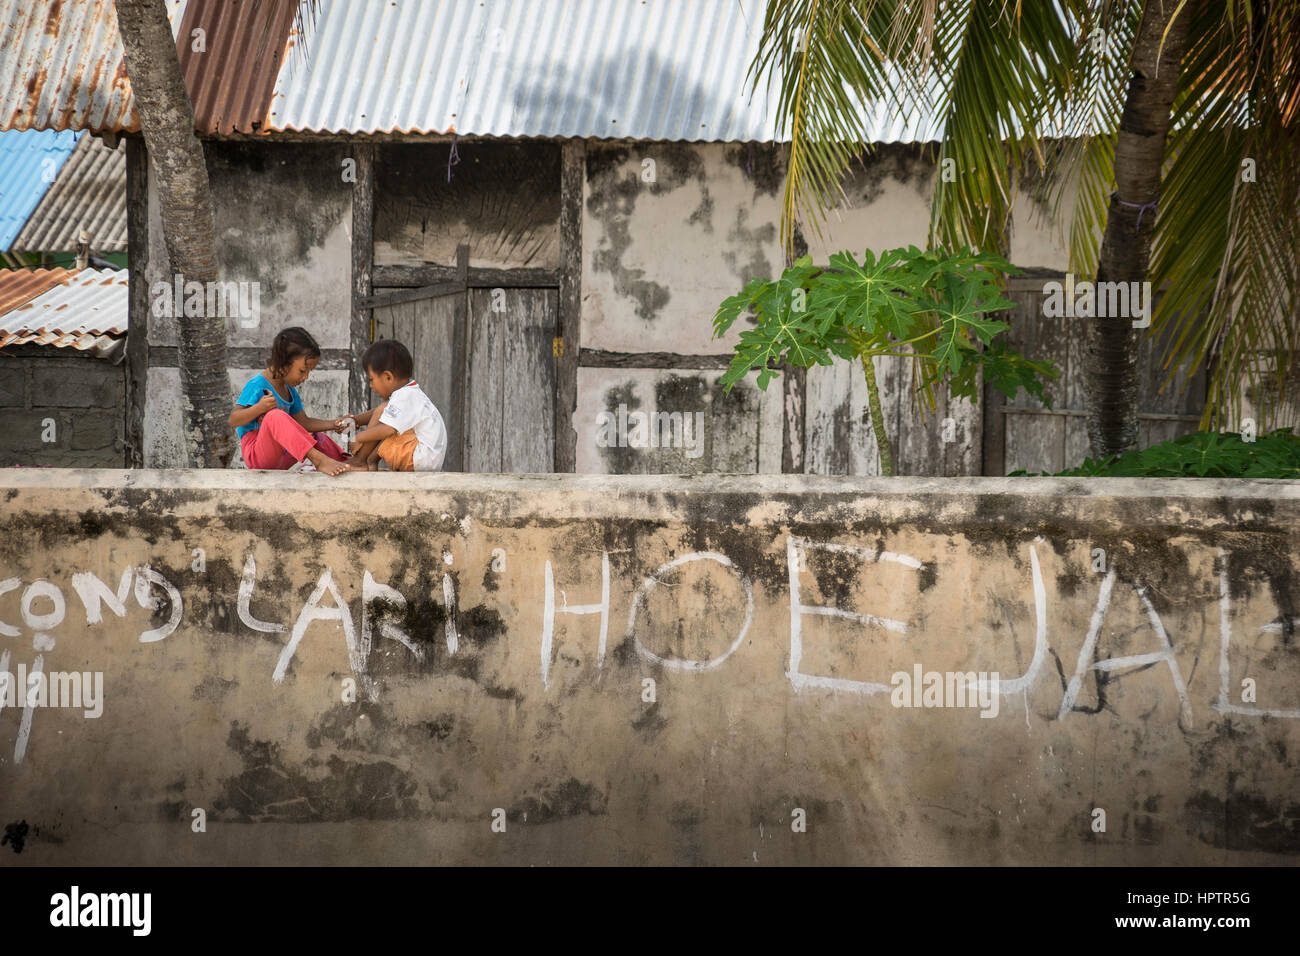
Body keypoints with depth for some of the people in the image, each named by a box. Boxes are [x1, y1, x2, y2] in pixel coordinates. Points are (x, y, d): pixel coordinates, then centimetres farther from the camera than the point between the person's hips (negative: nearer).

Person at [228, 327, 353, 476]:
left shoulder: (290, 390, 13)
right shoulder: (257, 386, -14)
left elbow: (303, 422, 19)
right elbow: (233, 421, -19)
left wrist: (332, 425, 5)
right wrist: (259, 408, -35)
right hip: (257, 456, -10)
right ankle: (319, 460, -43)